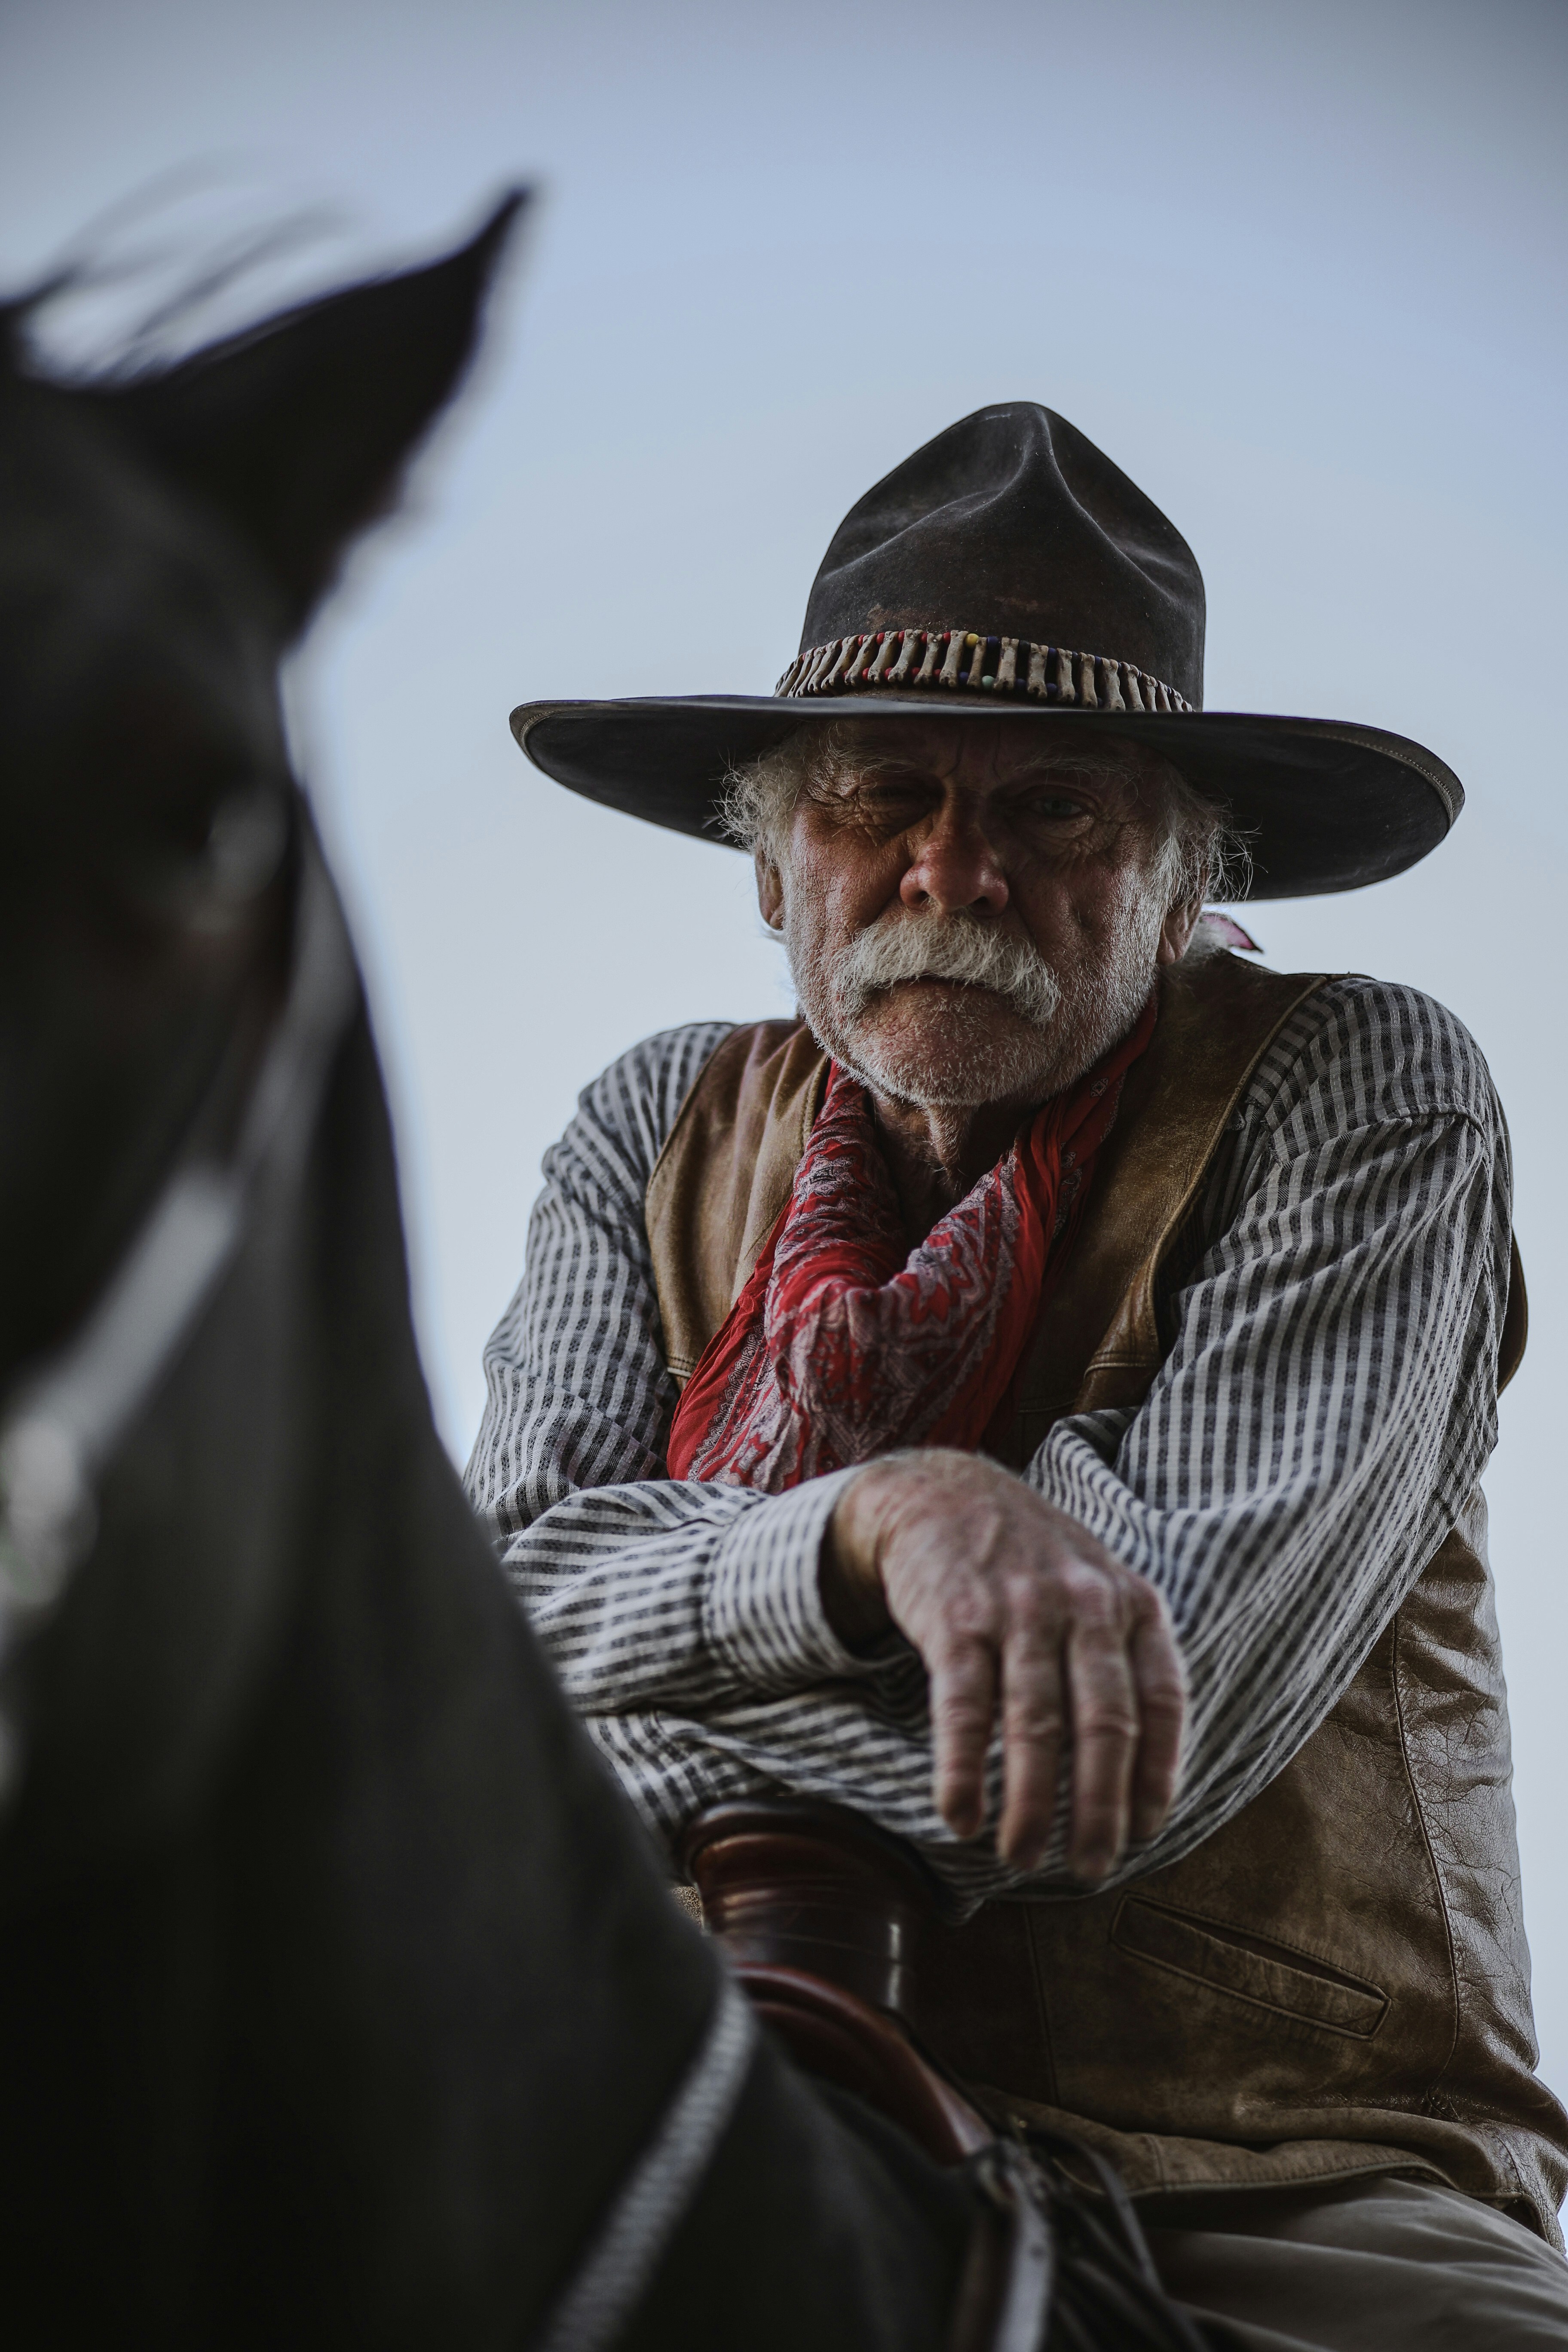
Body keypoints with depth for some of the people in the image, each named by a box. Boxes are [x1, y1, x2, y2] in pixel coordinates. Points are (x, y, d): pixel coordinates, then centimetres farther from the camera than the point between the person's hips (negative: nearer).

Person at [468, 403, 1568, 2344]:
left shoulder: (1363, 1092, -2)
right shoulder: (662, 1135, 11)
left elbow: (1177, 1689, -15)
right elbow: (503, 1612, -4)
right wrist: (884, 1523, -24)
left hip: (1294, 2185, -3)